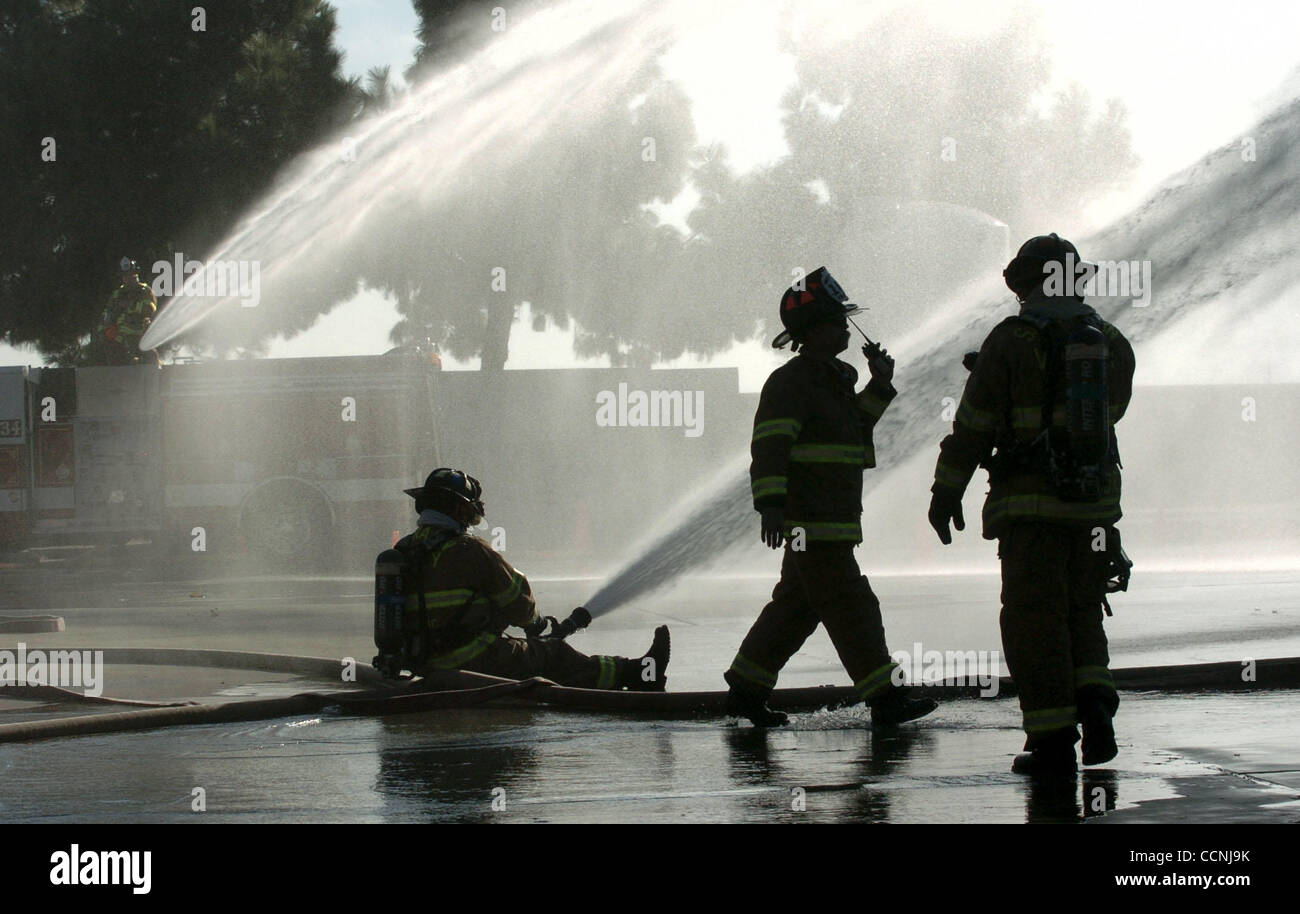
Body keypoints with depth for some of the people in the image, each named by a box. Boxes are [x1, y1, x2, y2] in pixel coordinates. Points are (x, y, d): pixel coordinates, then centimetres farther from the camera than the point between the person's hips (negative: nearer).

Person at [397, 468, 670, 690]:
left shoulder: (402, 551, 8)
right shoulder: (469, 551, -17)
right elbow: (516, 600, -6)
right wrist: (533, 620, 18)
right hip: (476, 661, -8)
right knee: (554, 654, 6)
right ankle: (625, 674, 17)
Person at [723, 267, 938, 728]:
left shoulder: (832, 379, 17)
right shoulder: (790, 383, -14)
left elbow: (854, 424, 28)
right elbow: (769, 446, -22)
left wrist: (880, 385, 14)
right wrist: (770, 505, -33)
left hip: (832, 519, 10)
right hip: (810, 518, -10)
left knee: (797, 605, 13)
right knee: (849, 605, -9)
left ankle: (746, 689, 18)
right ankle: (885, 699, -9)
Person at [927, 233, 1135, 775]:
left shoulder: (1011, 341, -7)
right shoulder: (1112, 344, 6)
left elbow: (973, 424, -7)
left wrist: (946, 492, 0)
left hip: (1031, 503, -4)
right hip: (1095, 505, 4)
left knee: (1035, 620, 1)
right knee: (1080, 613, 16)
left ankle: (1052, 740, -4)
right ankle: (1094, 702, -7)